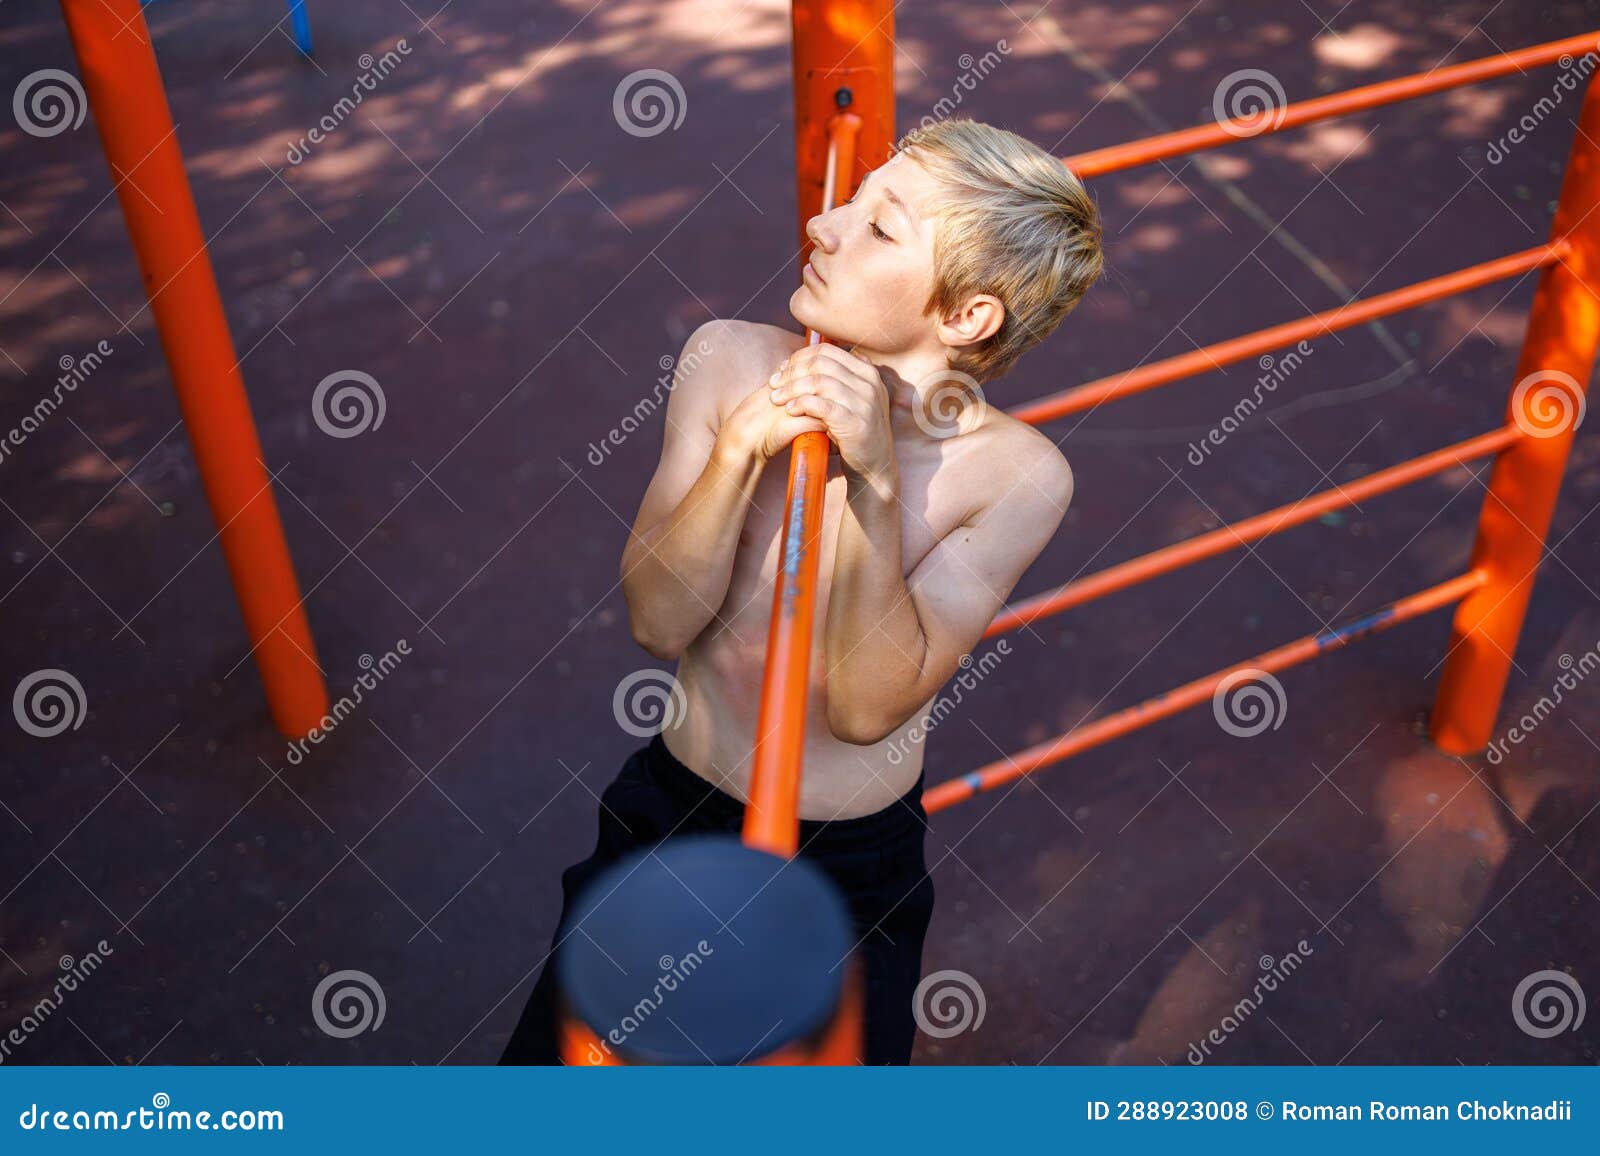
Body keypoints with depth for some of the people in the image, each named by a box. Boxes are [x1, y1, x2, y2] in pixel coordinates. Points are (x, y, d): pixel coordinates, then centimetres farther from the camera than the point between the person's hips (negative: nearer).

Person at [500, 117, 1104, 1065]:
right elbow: (660, 621, -12)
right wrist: (742, 448, -26)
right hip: (672, 812, 2)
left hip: (855, 863, -2)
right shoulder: (731, 363, -11)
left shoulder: (1016, 474, -18)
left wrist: (877, 483, -30)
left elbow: (868, 707, -21)